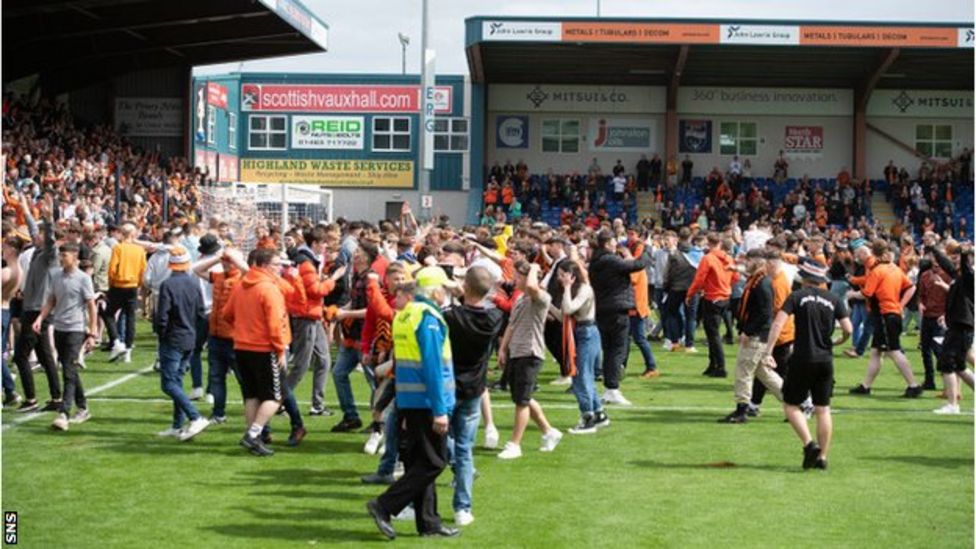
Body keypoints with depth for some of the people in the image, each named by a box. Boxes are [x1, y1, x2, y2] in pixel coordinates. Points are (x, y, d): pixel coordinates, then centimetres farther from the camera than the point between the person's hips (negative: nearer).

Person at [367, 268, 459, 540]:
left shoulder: (404, 314, 13)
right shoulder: (429, 318, -15)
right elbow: (433, 367, -20)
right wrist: (440, 410, -19)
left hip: (408, 401, 9)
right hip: (426, 401, -9)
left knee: (419, 461, 12)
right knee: (433, 463, -3)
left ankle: (428, 522, 17)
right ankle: (385, 506, -8)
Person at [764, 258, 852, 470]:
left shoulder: (797, 297, -2)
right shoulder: (834, 300, 5)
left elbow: (778, 323, -12)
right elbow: (848, 329, -2)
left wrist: (768, 352, -12)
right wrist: (839, 342, 19)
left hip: (802, 359, -3)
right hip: (825, 360, 3)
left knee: (791, 405, 8)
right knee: (823, 409, 10)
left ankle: (809, 444, -10)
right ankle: (822, 457, 10)